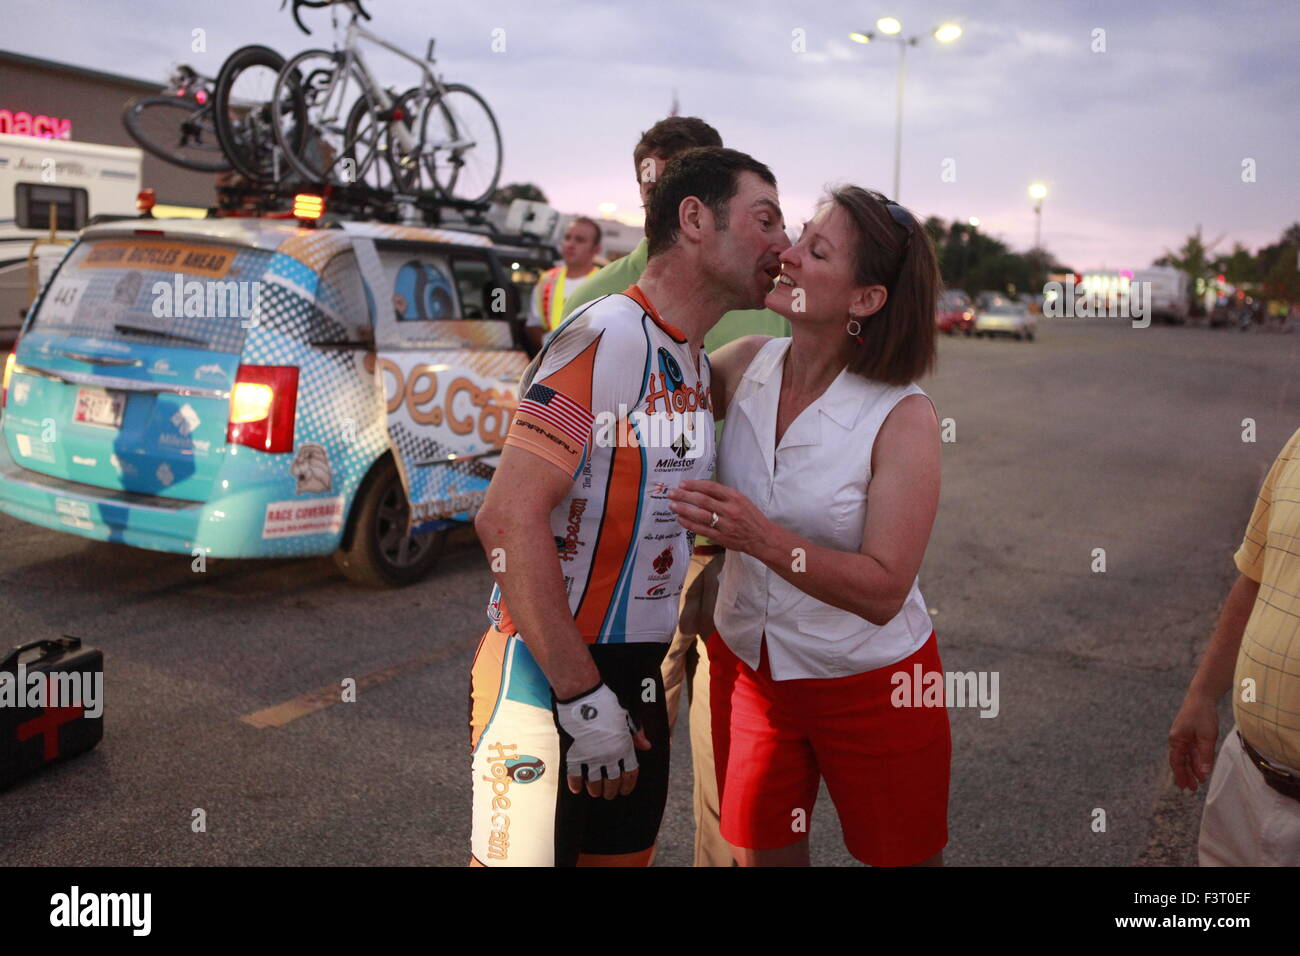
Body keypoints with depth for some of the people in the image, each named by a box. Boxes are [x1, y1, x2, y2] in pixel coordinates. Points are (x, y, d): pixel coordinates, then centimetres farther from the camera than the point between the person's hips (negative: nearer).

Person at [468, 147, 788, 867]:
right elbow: (509, 519, -24)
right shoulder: (606, 337, -17)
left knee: (625, 854, 18)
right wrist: (583, 699, -22)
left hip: (637, 675, 9)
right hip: (543, 676, -8)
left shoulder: (697, 362, 12)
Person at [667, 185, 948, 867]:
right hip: (746, 664, 4)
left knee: (900, 857, 16)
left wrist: (765, 539, -36)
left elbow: (883, 591, -24)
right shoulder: (745, 364, -8)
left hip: (868, 683, -3)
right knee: (760, 854, 18)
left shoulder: (904, 419, -20)